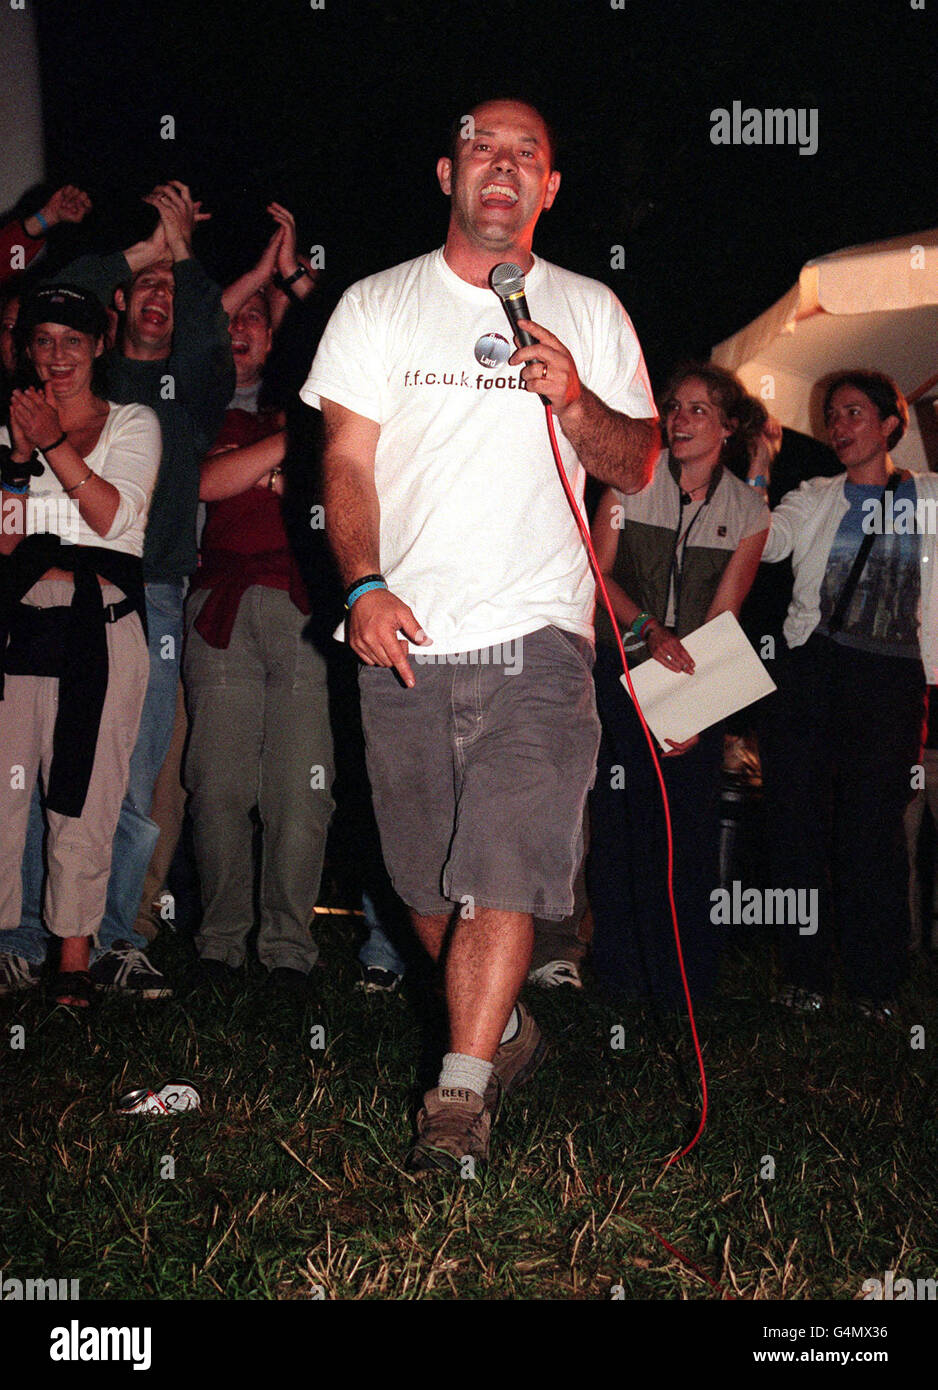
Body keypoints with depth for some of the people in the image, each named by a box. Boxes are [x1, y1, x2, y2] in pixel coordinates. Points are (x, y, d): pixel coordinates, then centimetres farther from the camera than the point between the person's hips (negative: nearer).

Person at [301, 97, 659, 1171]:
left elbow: (636, 468, 11)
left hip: (536, 634, -1)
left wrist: (577, 403, -9)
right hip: (403, 639, 1)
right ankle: (504, 1031, 29)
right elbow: (347, 460, 3)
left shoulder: (590, 313, 12)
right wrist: (366, 585, -11)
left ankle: (462, 1086, -11)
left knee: (506, 866, -15)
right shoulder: (376, 306, 9)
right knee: (427, 877, 8)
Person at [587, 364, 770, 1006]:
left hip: (695, 677, 1)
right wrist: (649, 629, -19)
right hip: (623, 666, -1)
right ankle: (624, 969, 8)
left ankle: (685, 979, 9)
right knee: (621, 810, -3)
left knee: (690, 821, -2)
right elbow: (599, 571, -2)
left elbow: (722, 617, -1)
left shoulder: (749, 512, 1)